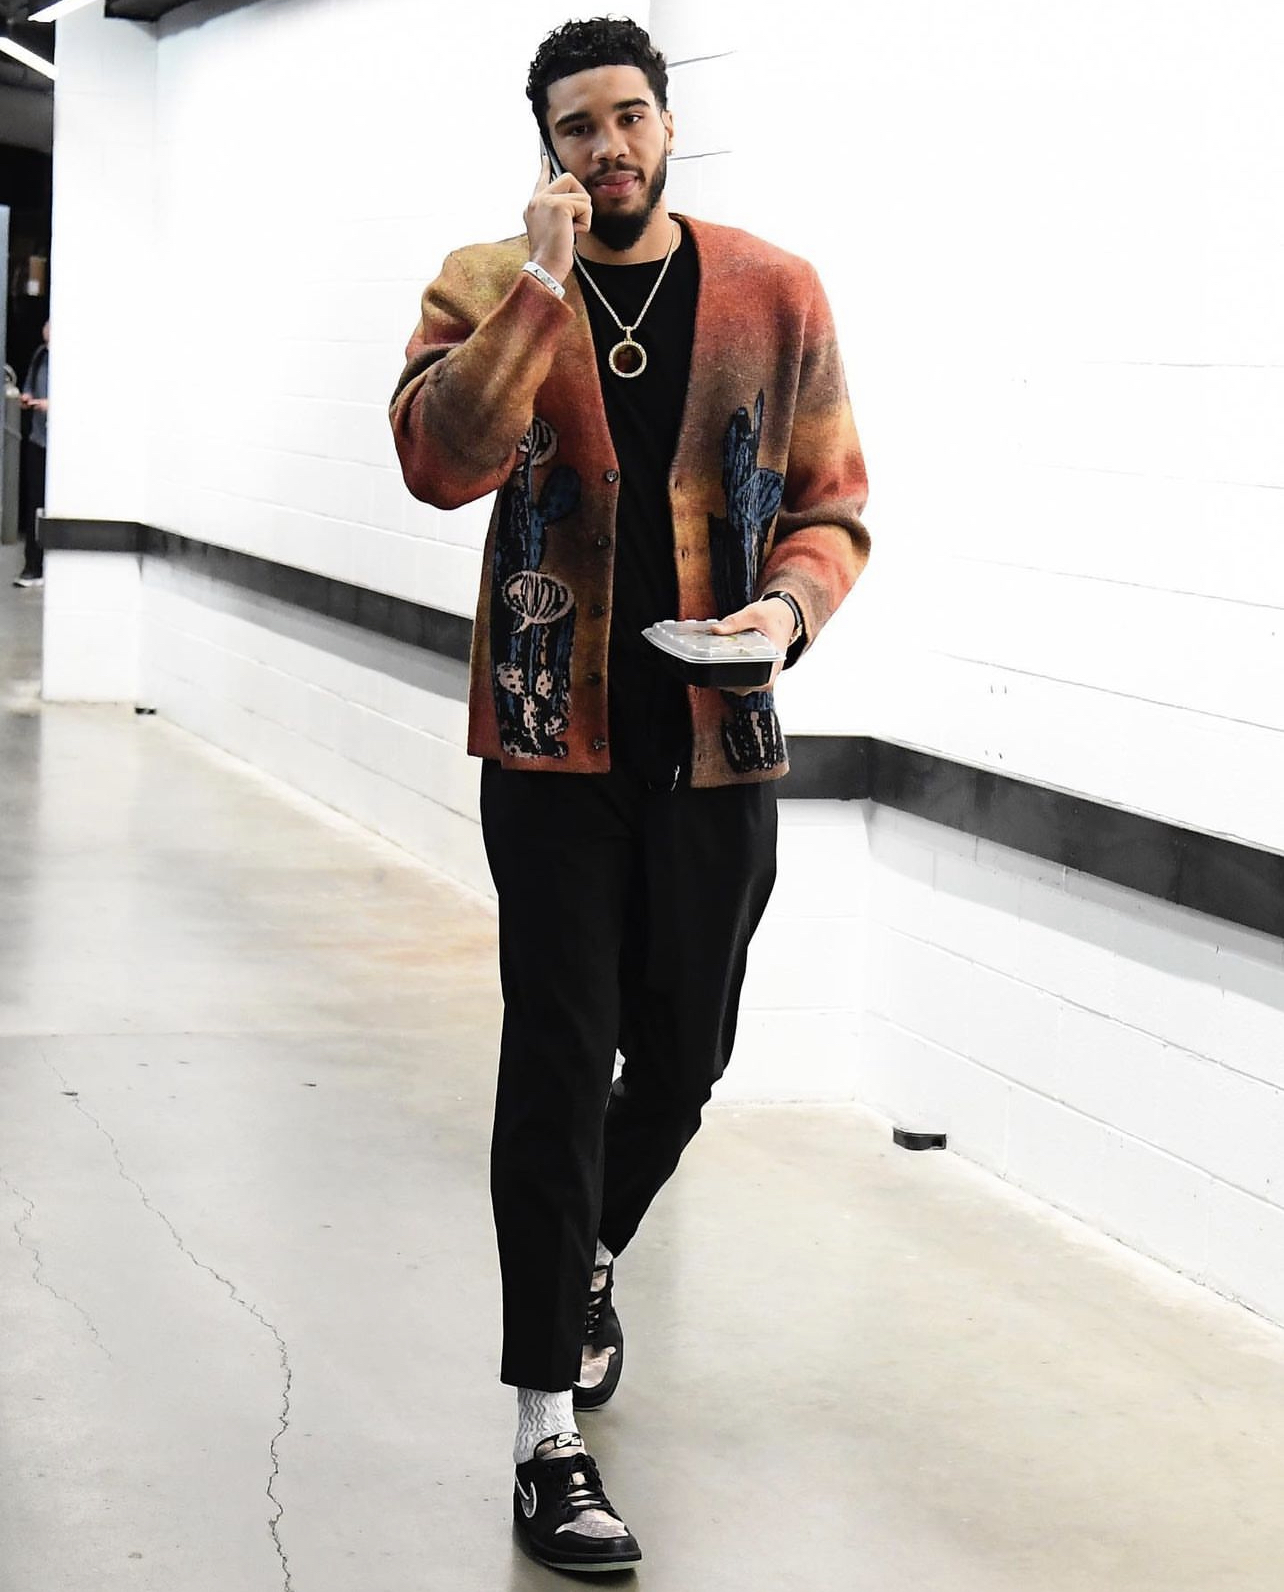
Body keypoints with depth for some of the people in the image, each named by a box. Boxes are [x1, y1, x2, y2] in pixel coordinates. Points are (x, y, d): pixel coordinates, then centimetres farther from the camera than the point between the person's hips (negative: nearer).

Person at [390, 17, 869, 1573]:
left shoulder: (776, 293, 3)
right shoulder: (489, 285, -1)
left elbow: (830, 504, 7)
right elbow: (442, 461, -18)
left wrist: (789, 603, -13)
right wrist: (544, 280, -22)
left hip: (718, 745, 2)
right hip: (556, 737, -2)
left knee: (683, 1052, 14)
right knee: (560, 1061, -5)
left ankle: (585, 1254, 46)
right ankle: (549, 1433, 1)